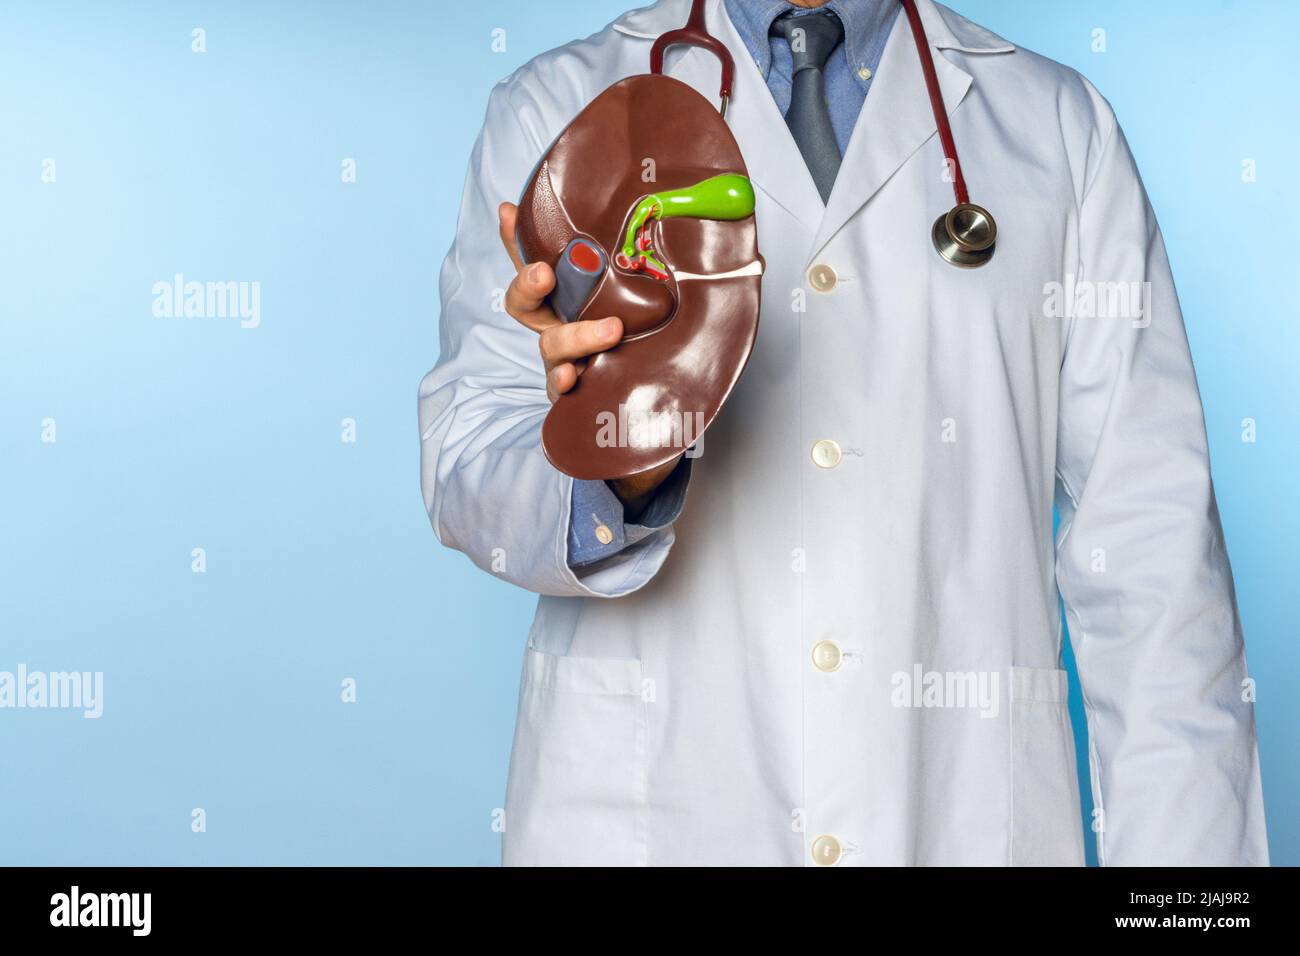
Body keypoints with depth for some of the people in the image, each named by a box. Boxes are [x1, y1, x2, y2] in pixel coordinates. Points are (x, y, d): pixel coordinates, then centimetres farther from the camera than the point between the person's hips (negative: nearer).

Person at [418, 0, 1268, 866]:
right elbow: (468, 465, -7)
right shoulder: (556, 108, 1)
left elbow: (1147, 537, -2)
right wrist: (605, 466, -28)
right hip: (639, 810, 0)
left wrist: (1181, 843, -8)